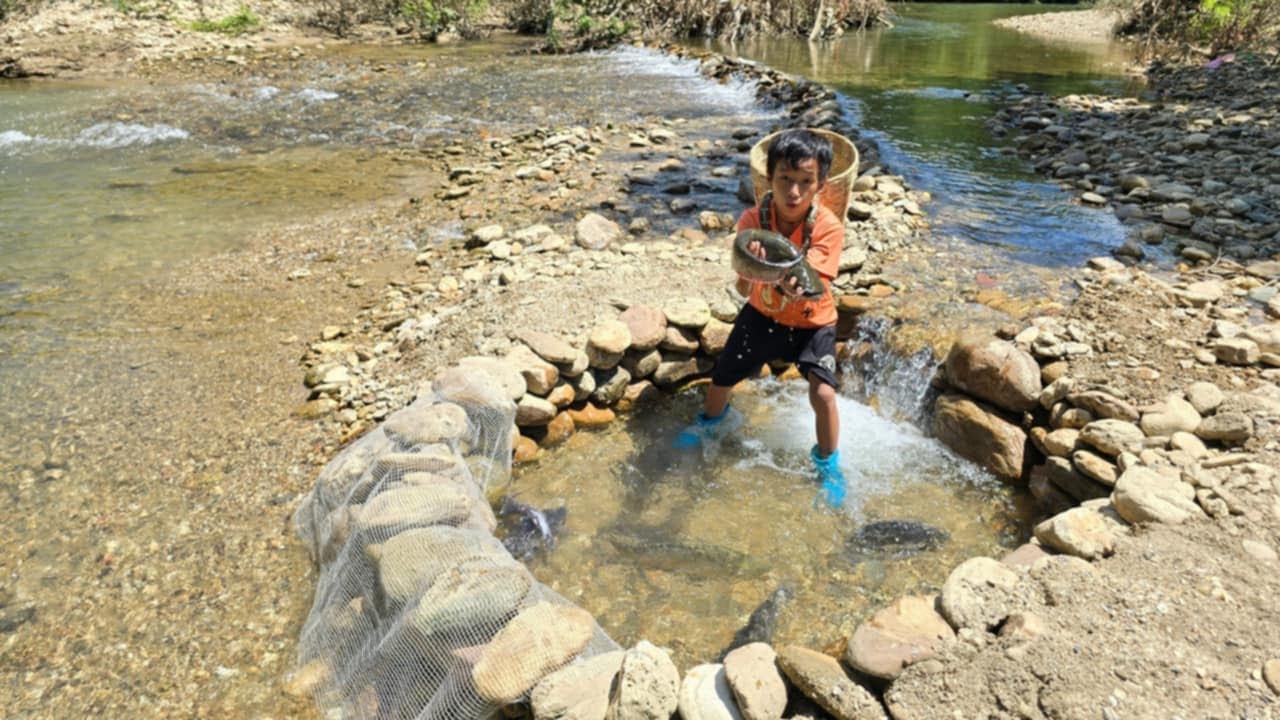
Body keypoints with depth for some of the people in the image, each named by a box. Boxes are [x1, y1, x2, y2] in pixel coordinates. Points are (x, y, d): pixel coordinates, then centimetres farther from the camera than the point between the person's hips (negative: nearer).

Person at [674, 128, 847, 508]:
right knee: (721, 380, 10)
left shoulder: (828, 228, -26)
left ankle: (828, 465, 13)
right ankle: (714, 420, 48)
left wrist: (792, 283, -59)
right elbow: (743, 288, -30)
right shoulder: (752, 220, -22)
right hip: (762, 314, 2)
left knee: (823, 394, -16)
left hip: (812, 322, -2)